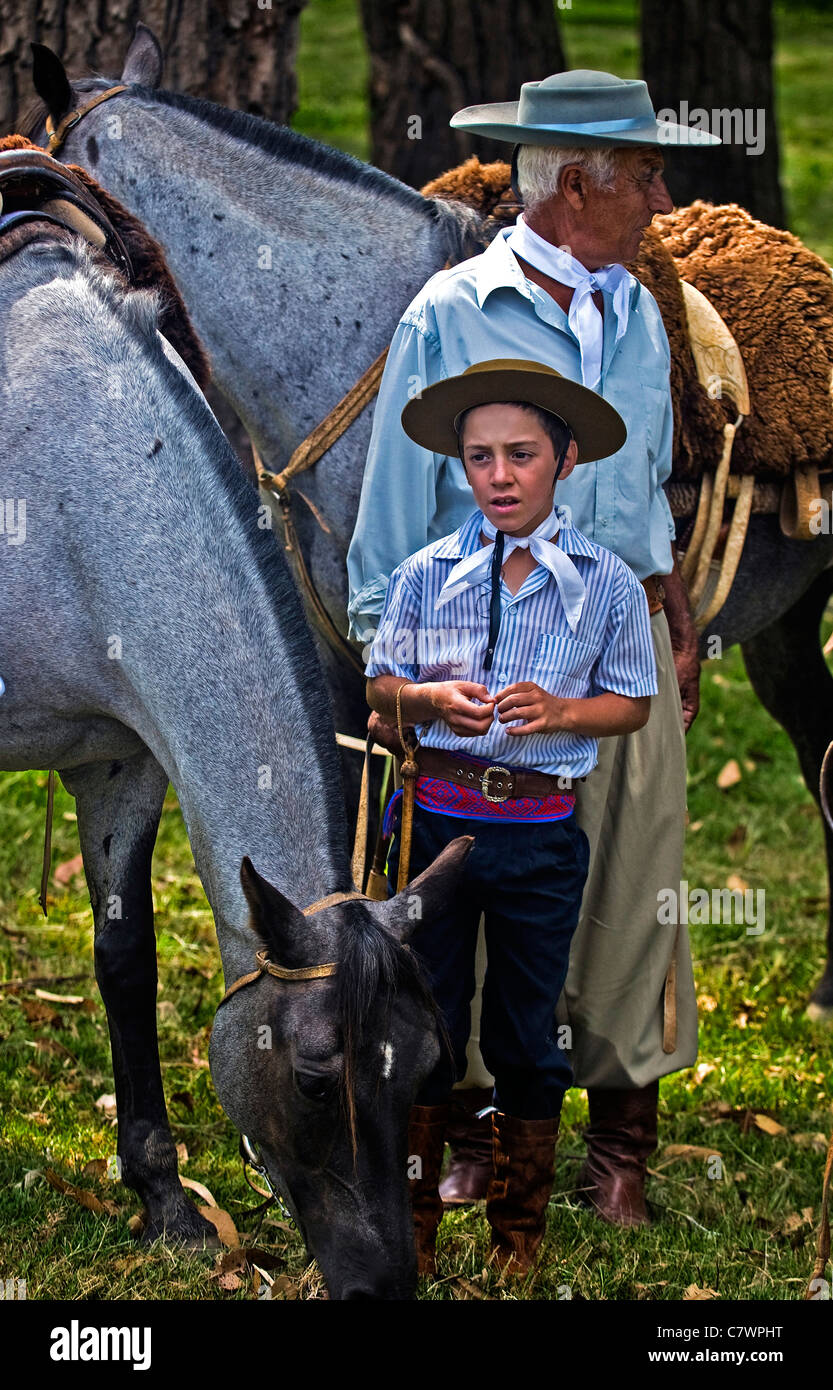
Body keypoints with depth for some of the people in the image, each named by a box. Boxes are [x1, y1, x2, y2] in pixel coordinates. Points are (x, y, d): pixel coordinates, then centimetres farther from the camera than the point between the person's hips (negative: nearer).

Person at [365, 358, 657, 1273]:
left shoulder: (608, 585, 0)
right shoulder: (425, 574, 3)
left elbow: (632, 706, 3)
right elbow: (379, 690, 8)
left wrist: (557, 711, -15)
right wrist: (434, 698, -13)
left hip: (542, 833, -1)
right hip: (436, 814, 1)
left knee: (527, 1033, 8)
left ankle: (519, 1228, 22)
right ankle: (411, 1220, 19)